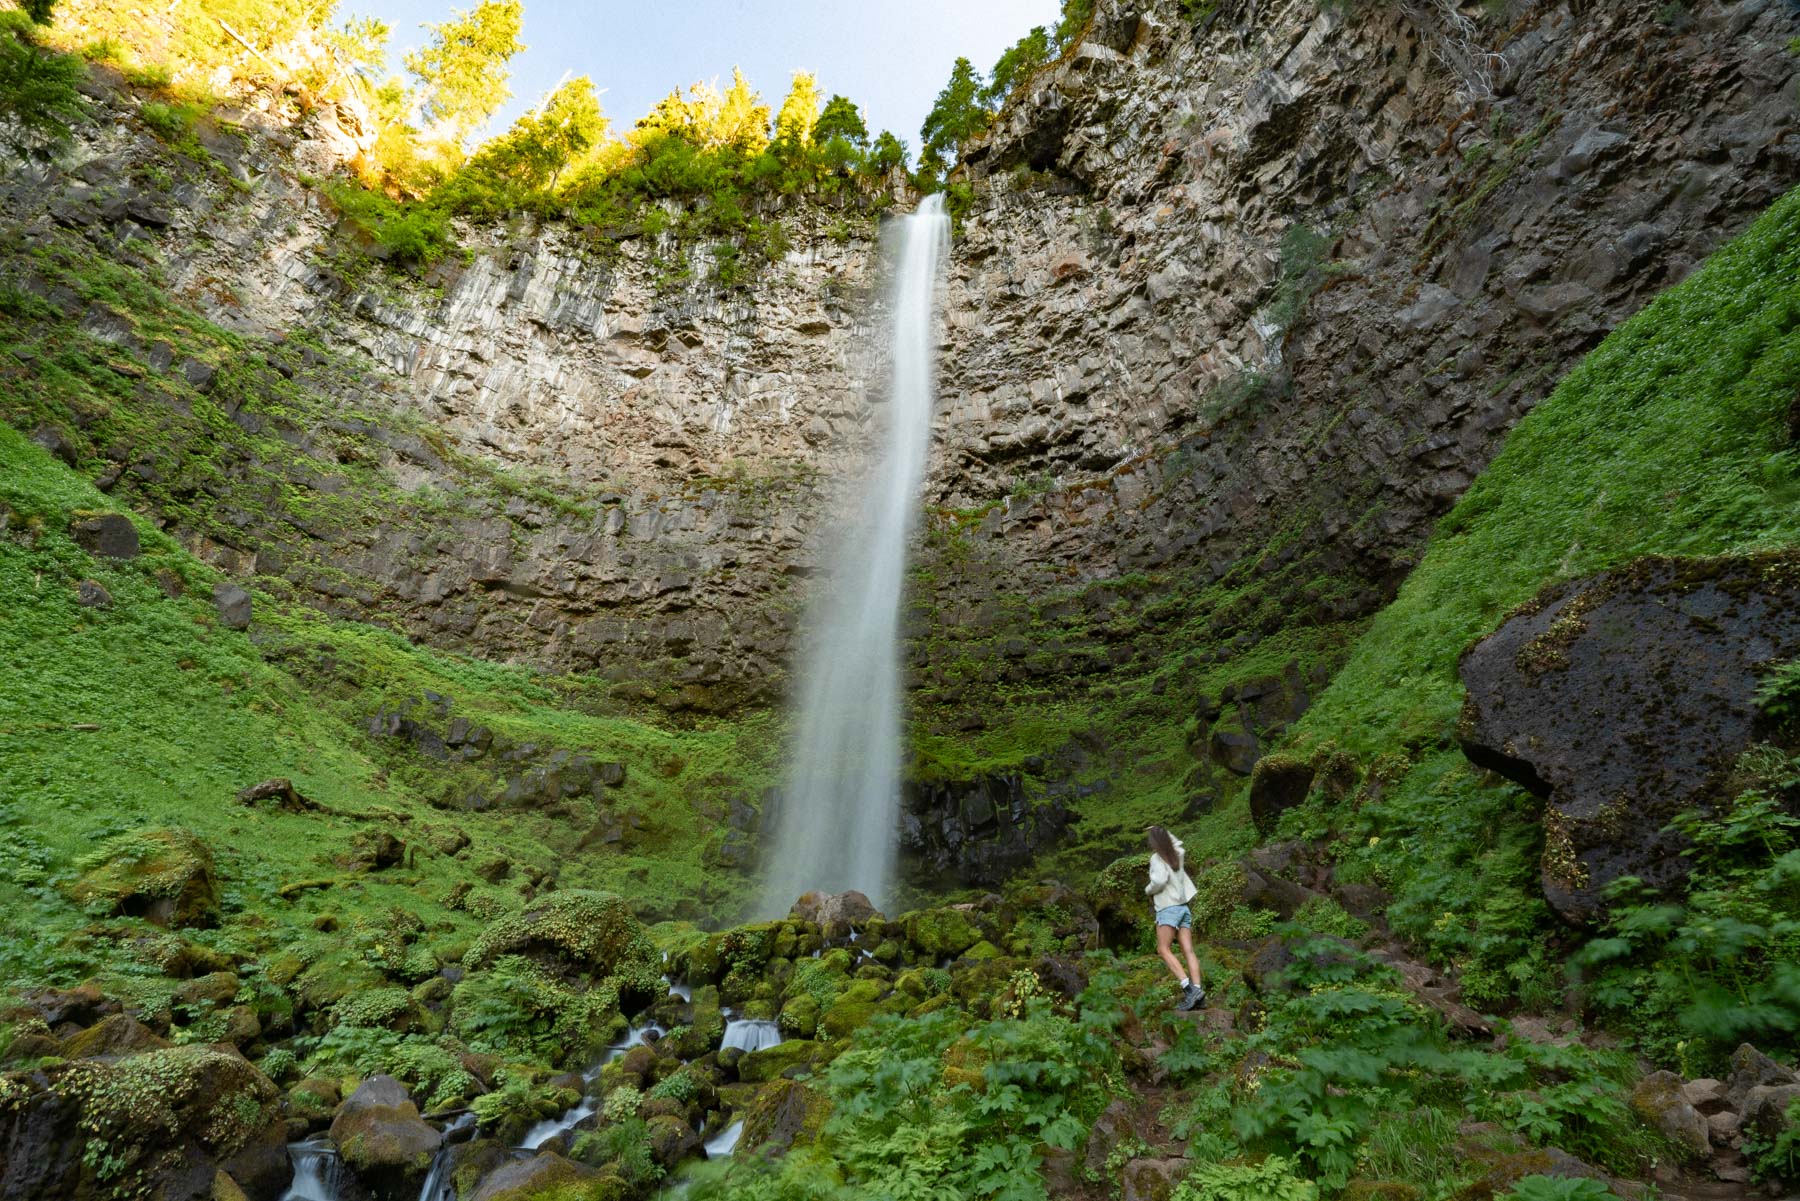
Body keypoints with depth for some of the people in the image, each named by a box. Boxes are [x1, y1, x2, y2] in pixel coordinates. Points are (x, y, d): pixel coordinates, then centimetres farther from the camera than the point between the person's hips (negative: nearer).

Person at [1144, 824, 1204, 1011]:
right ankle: (1197, 990, -14)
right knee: (1188, 951, -1)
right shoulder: (1177, 855, 14)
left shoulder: (1157, 858, -7)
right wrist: (1160, 831, 31)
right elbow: (1176, 843, 37)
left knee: (1163, 950, -13)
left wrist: (1148, 890, -3)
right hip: (1184, 907, 8)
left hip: (1168, 909, -8)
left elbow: (1160, 880, -21)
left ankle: (1188, 987, -26)